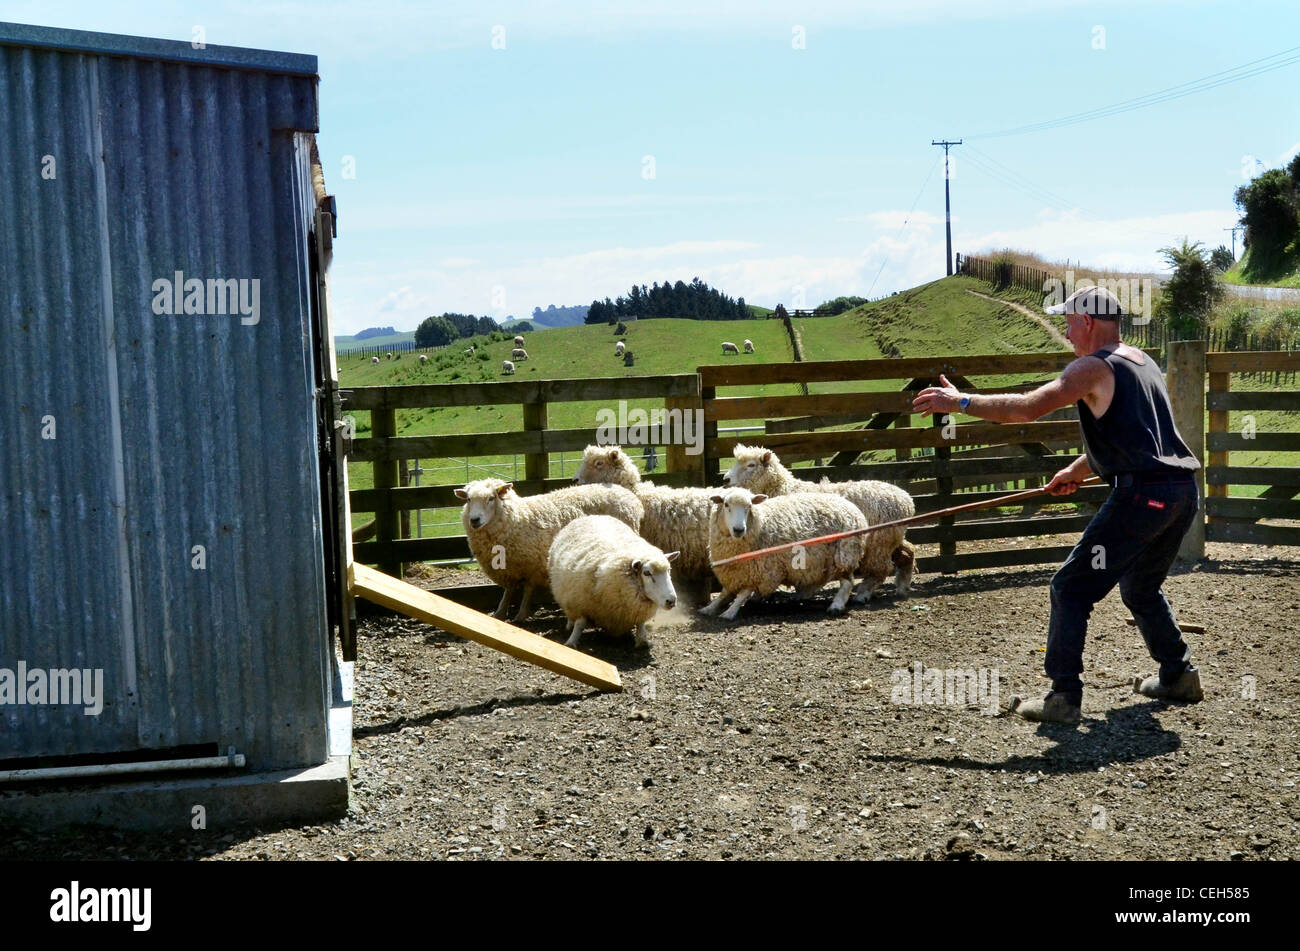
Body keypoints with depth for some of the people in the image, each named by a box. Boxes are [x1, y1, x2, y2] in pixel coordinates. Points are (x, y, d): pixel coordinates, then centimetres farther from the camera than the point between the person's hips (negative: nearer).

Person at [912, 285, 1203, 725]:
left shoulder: (1093, 368, -6)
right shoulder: (1142, 362, 22)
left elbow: (1025, 408, -15)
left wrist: (961, 402, -7)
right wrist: (1076, 471, 39)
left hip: (1141, 494, -9)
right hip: (1183, 491, 9)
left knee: (1071, 589, -3)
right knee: (1142, 589, 28)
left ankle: (1064, 696, -6)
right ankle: (1179, 676, 33)